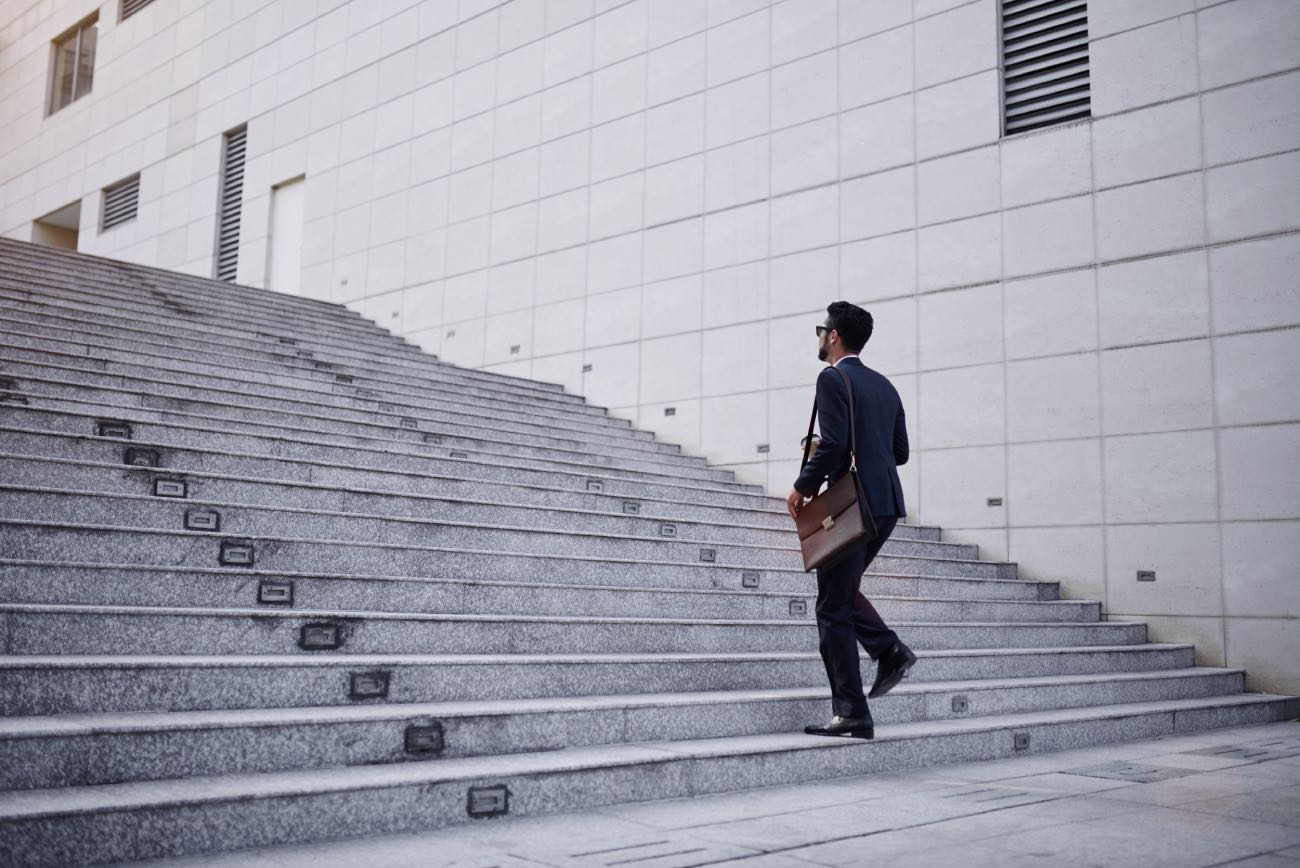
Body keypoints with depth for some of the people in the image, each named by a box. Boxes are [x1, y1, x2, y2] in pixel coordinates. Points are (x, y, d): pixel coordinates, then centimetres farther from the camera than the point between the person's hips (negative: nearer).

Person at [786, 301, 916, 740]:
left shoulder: (833, 379, -9)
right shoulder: (884, 385, 16)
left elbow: (834, 443, -20)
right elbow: (900, 451, 17)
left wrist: (803, 486, -8)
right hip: (886, 504, 9)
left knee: (834, 608, -2)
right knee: (843, 589, 25)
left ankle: (852, 714, -1)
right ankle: (889, 648, 7)